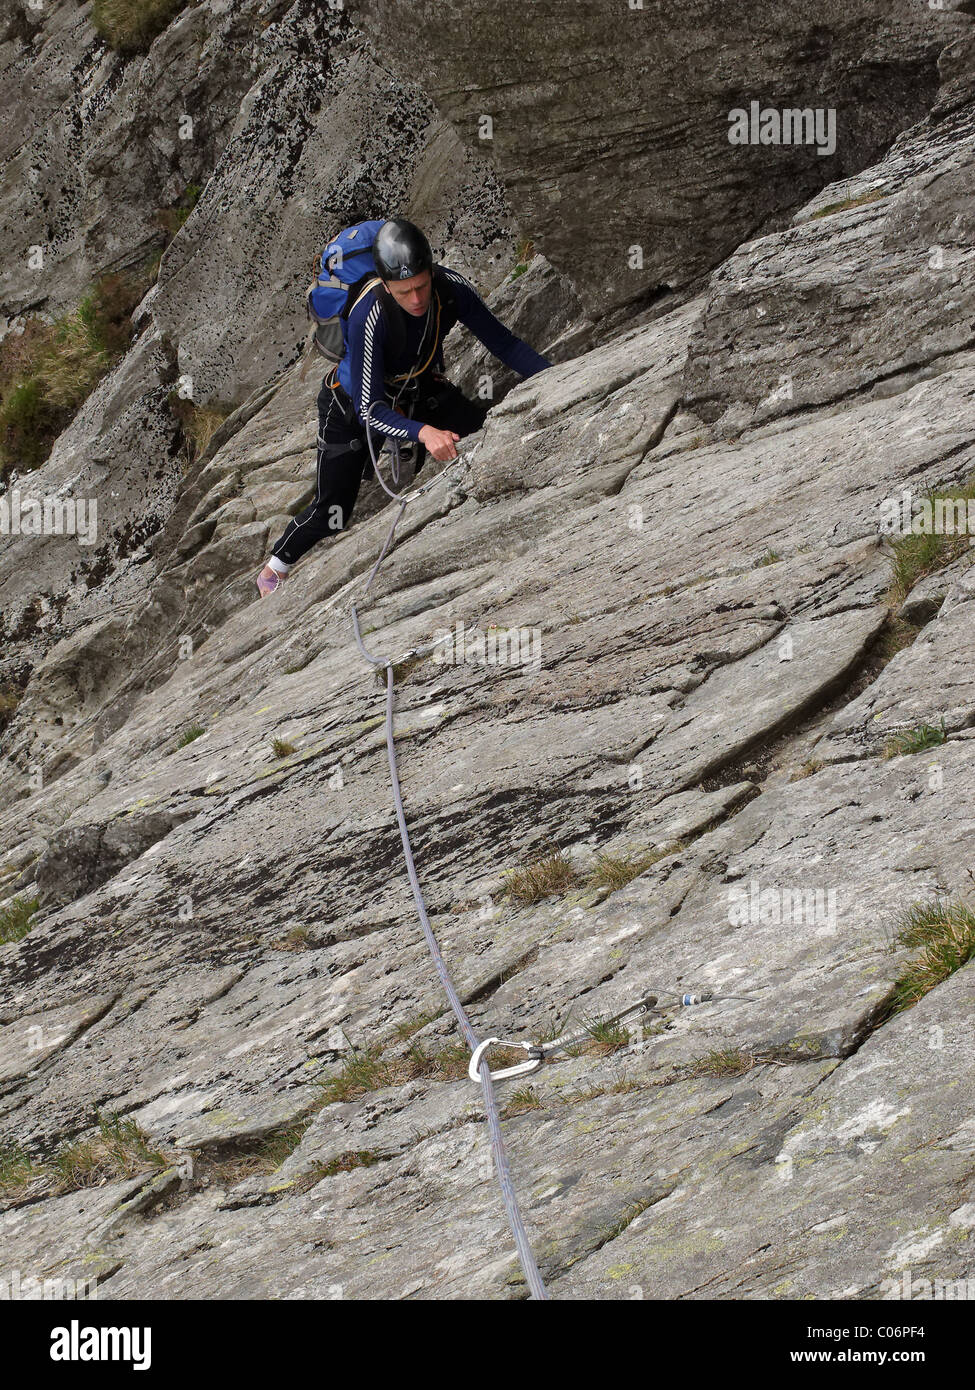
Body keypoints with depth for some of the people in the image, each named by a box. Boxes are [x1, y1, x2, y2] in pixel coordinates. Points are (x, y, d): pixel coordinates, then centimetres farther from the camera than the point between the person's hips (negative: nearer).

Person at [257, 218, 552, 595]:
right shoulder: (368, 316, -41)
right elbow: (369, 411, -40)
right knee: (331, 515, -8)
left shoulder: (451, 288, -28)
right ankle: (273, 570, 20)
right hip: (351, 406, -4)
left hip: (420, 392, 5)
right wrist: (423, 432, -56)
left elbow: (504, 343, -14)